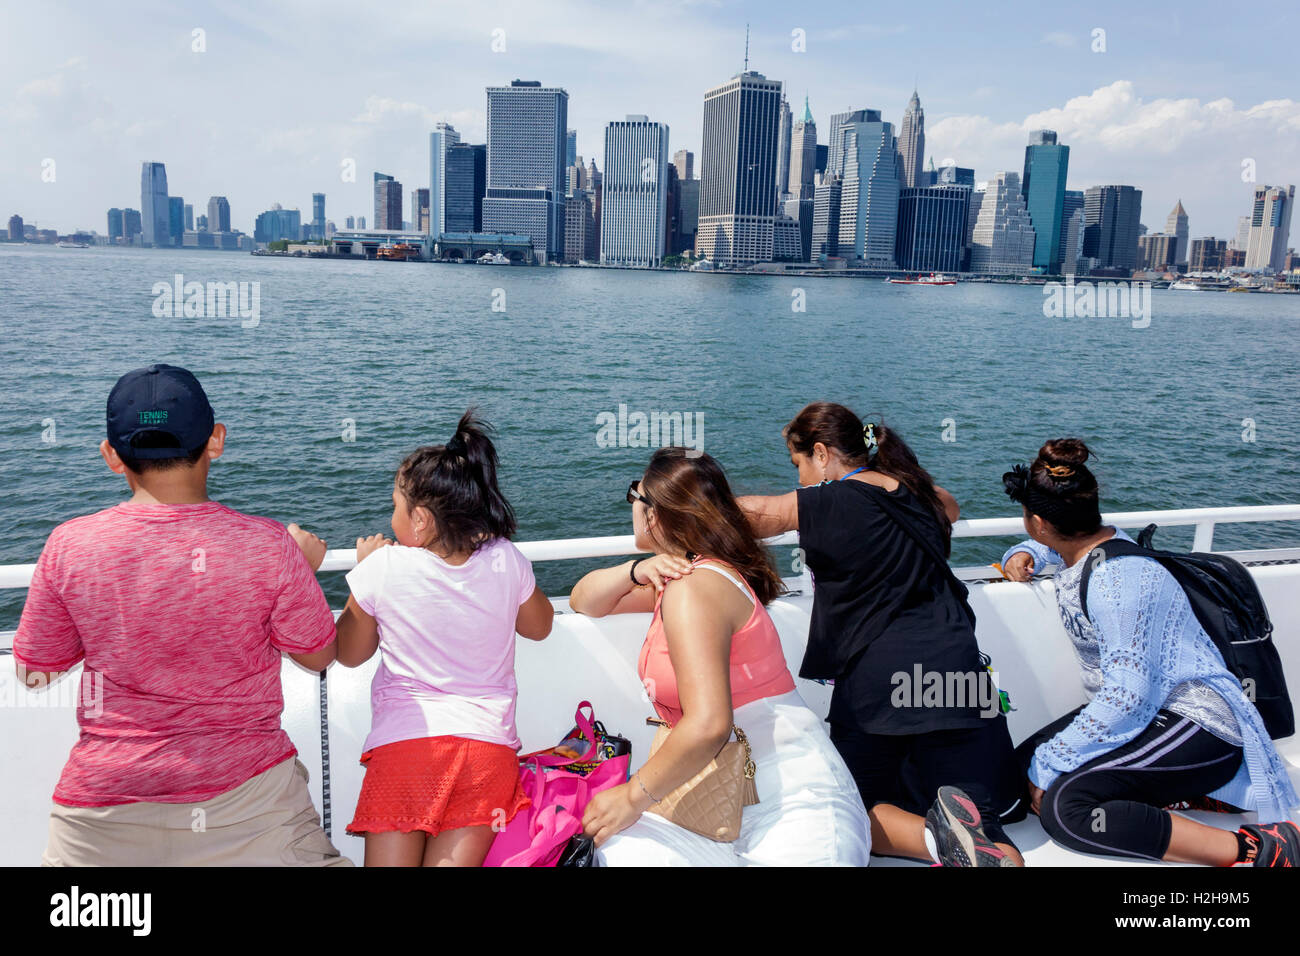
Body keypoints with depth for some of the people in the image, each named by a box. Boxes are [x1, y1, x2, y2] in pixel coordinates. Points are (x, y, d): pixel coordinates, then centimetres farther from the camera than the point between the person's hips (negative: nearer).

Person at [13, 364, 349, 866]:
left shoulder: (70, 546, -10)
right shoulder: (269, 546, -15)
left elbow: (33, 671, 5)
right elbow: (318, 655, 0)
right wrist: (302, 567, 13)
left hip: (105, 805, 2)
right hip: (249, 794, -1)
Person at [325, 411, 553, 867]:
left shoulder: (383, 568, -6)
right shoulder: (506, 562, 0)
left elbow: (349, 654, 13)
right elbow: (539, 626, 22)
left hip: (403, 741, -2)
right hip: (489, 743, 3)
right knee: (454, 861, 3)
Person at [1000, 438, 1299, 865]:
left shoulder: (1117, 578, -24)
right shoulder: (1094, 541, 5)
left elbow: (1127, 698, -28)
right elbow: (1048, 544, 33)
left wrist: (1048, 765, -22)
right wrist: (1023, 555, 9)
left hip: (1197, 726, -10)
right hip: (1142, 709, 10)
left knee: (1063, 806, -30)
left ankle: (1252, 849, -20)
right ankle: (1177, 792, -1)